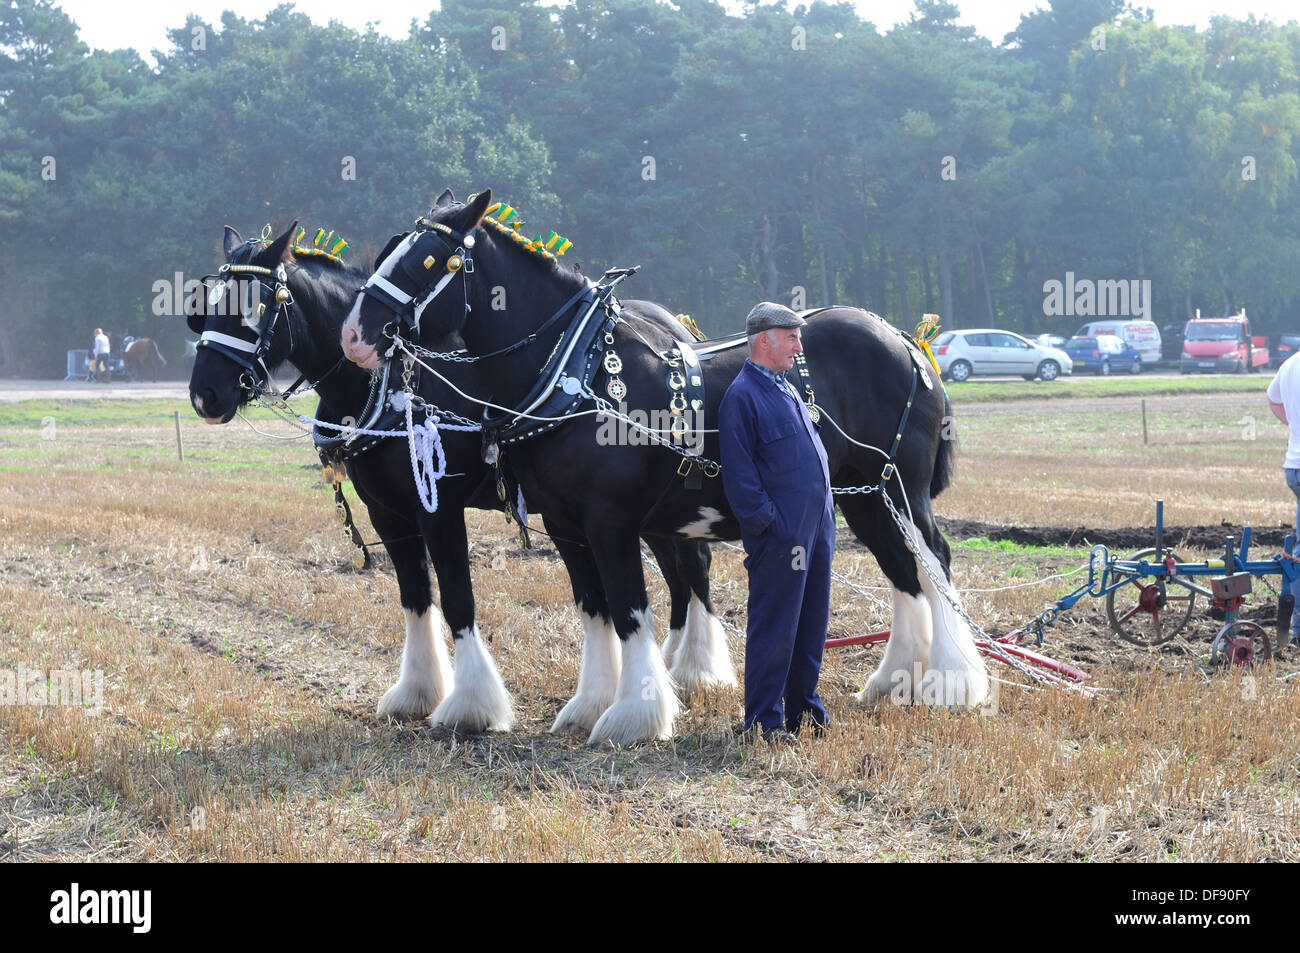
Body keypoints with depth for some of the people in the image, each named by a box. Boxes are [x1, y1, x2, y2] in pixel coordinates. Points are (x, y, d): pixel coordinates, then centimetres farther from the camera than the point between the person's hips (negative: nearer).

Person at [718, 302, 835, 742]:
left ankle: (806, 709, 24)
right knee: (773, 629, -3)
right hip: (780, 536, -9)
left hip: (815, 529, 9)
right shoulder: (742, 396, -11)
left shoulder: (786, 389, 17)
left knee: (812, 624, 14)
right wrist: (768, 521, -18)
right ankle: (764, 722, 3)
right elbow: (739, 474, -15)